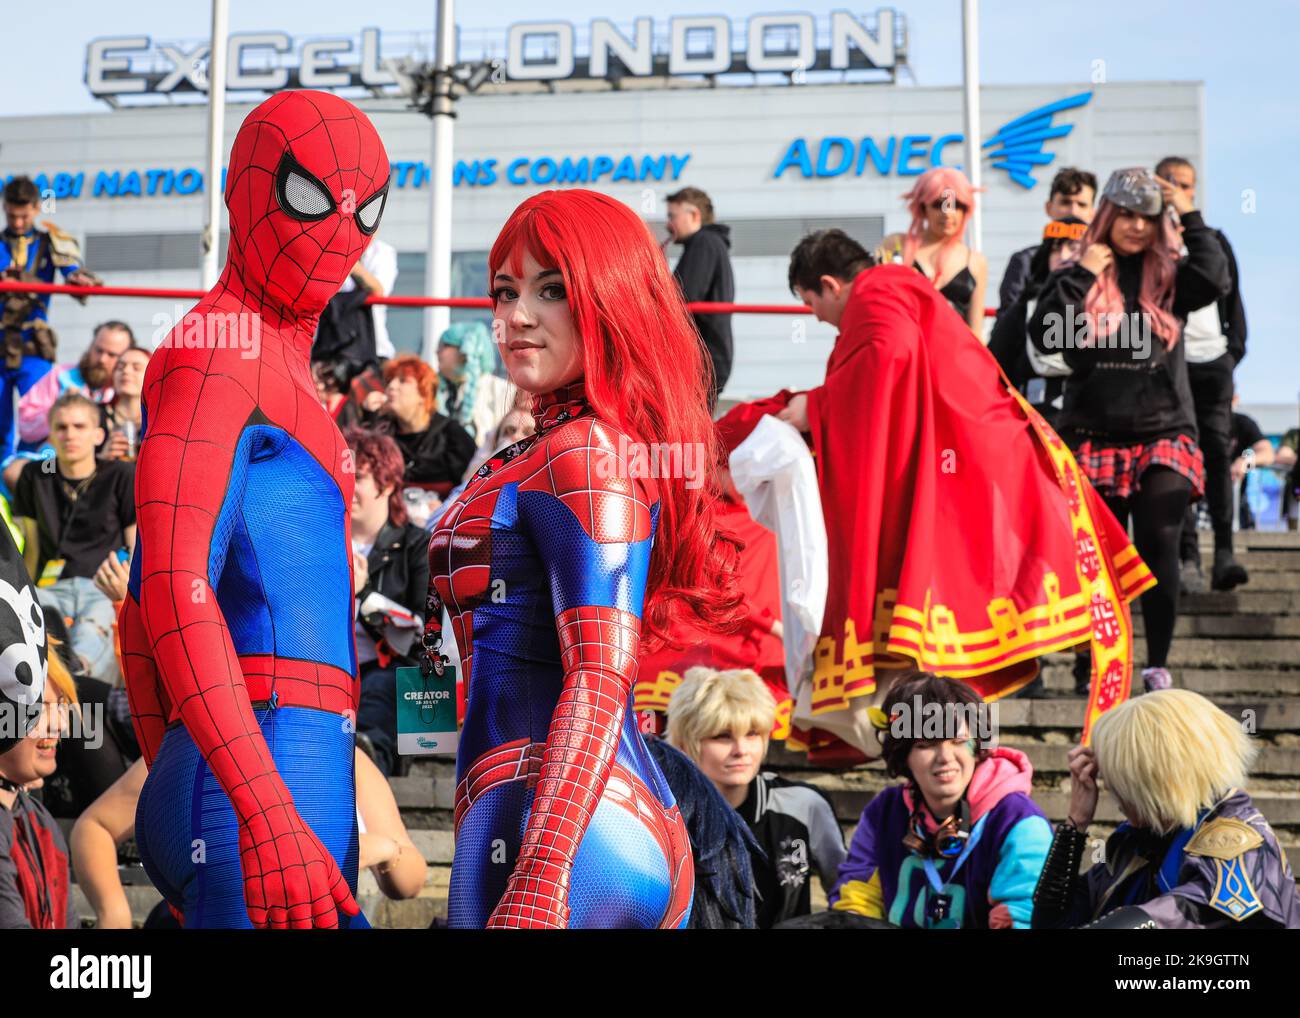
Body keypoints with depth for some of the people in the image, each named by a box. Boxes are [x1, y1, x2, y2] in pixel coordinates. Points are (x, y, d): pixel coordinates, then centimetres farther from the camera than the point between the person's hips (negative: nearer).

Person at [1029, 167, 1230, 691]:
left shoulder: (1169, 275, 5)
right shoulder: (1076, 278, 4)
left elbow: (1216, 281, -15)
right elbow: (1044, 337, -10)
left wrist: (1190, 215, -9)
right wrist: (1083, 274, -11)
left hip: (1164, 436, 0)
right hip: (1096, 439, 0)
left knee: (1159, 545, -9)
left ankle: (1157, 664, -1)